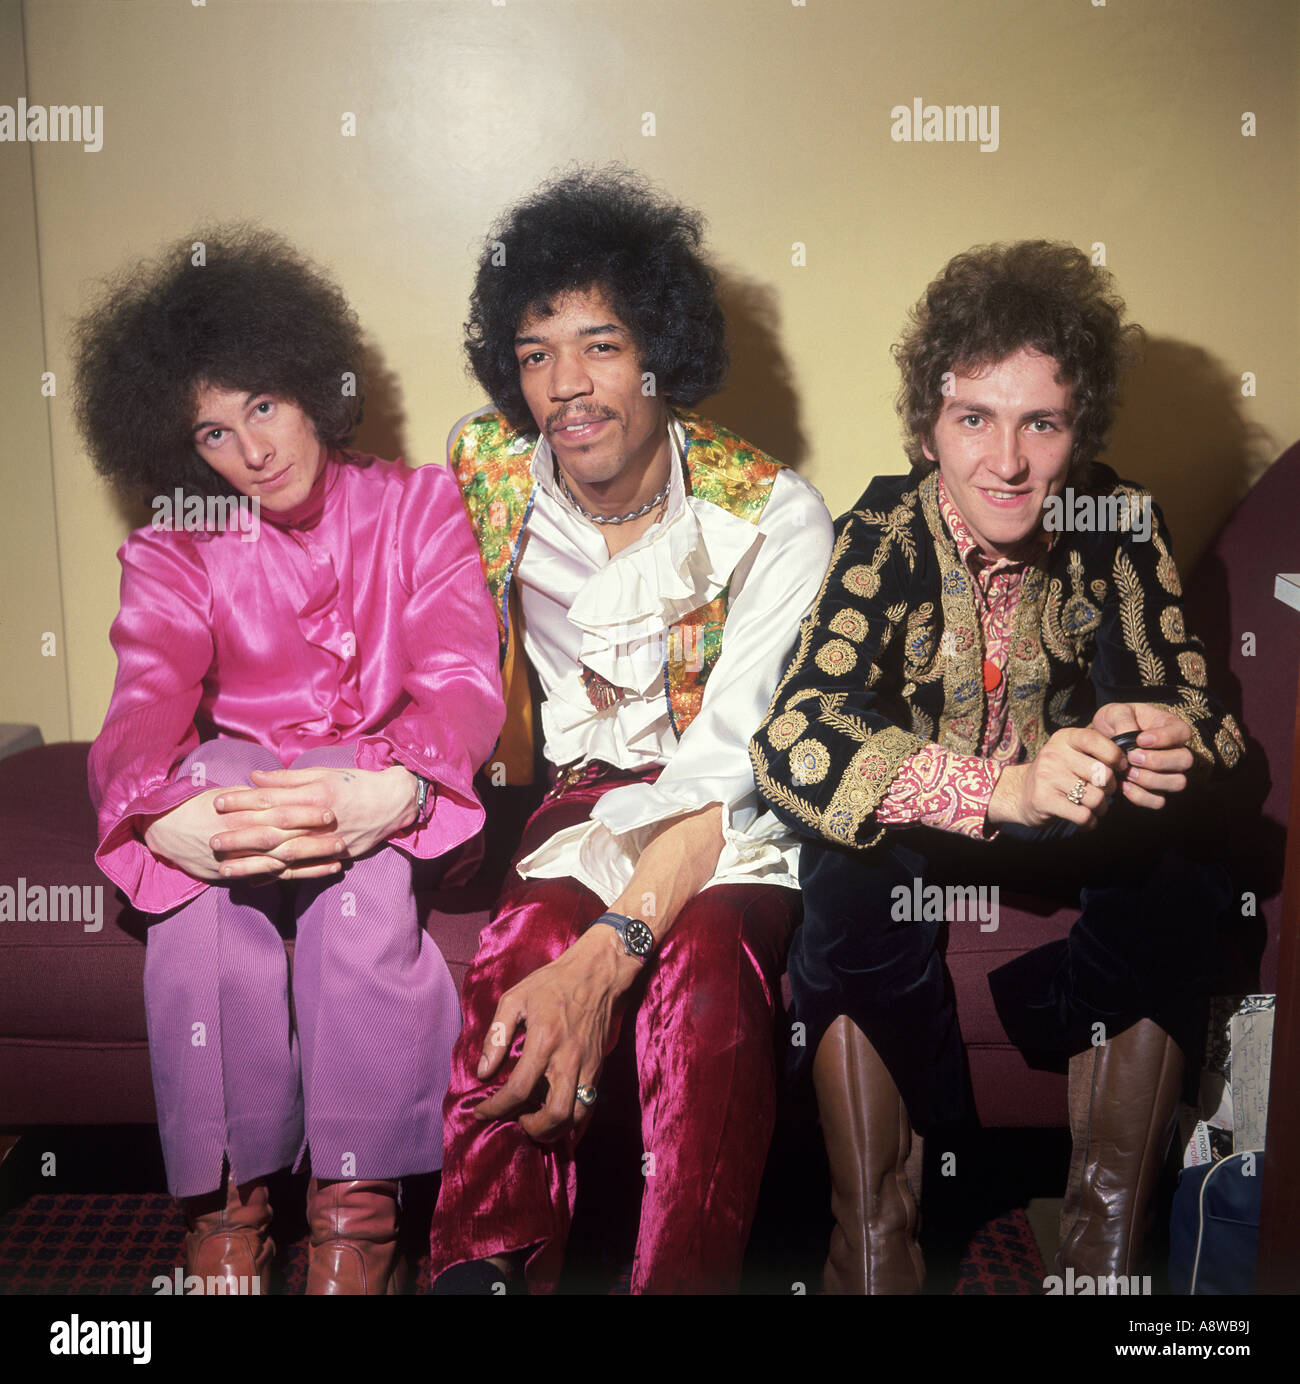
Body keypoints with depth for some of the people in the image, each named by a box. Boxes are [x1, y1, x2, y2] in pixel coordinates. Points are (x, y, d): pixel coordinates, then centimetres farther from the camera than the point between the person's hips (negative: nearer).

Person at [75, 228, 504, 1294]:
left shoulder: (417, 506, 4)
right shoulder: (174, 553, 7)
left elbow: (463, 675, -11)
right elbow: (145, 704, -12)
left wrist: (388, 791, -35)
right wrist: (167, 815, -38)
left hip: (382, 782, -1)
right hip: (240, 770, 2)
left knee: (360, 865, -36)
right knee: (201, 849, -34)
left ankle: (356, 1205, -27)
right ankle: (226, 1204, -23)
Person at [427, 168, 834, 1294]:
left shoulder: (773, 515, -13)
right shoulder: (489, 474, -1)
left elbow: (731, 760, -21)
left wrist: (611, 949, -35)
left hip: (735, 819, -2)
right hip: (581, 792, 3)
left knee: (704, 961, -35)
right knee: (525, 950, -32)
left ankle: (684, 1280, -24)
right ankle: (487, 1269, -22)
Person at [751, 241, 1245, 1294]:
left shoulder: (1119, 527, -12)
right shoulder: (883, 536, -21)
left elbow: (1197, 710, -10)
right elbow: (792, 744, -34)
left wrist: (1169, 742, -37)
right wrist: (1006, 787, -49)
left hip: (1067, 848, 3)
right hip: (910, 840, -3)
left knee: (1181, 884, -23)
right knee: (856, 887, -32)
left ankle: (1109, 1229, -8)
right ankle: (874, 1243, -16)